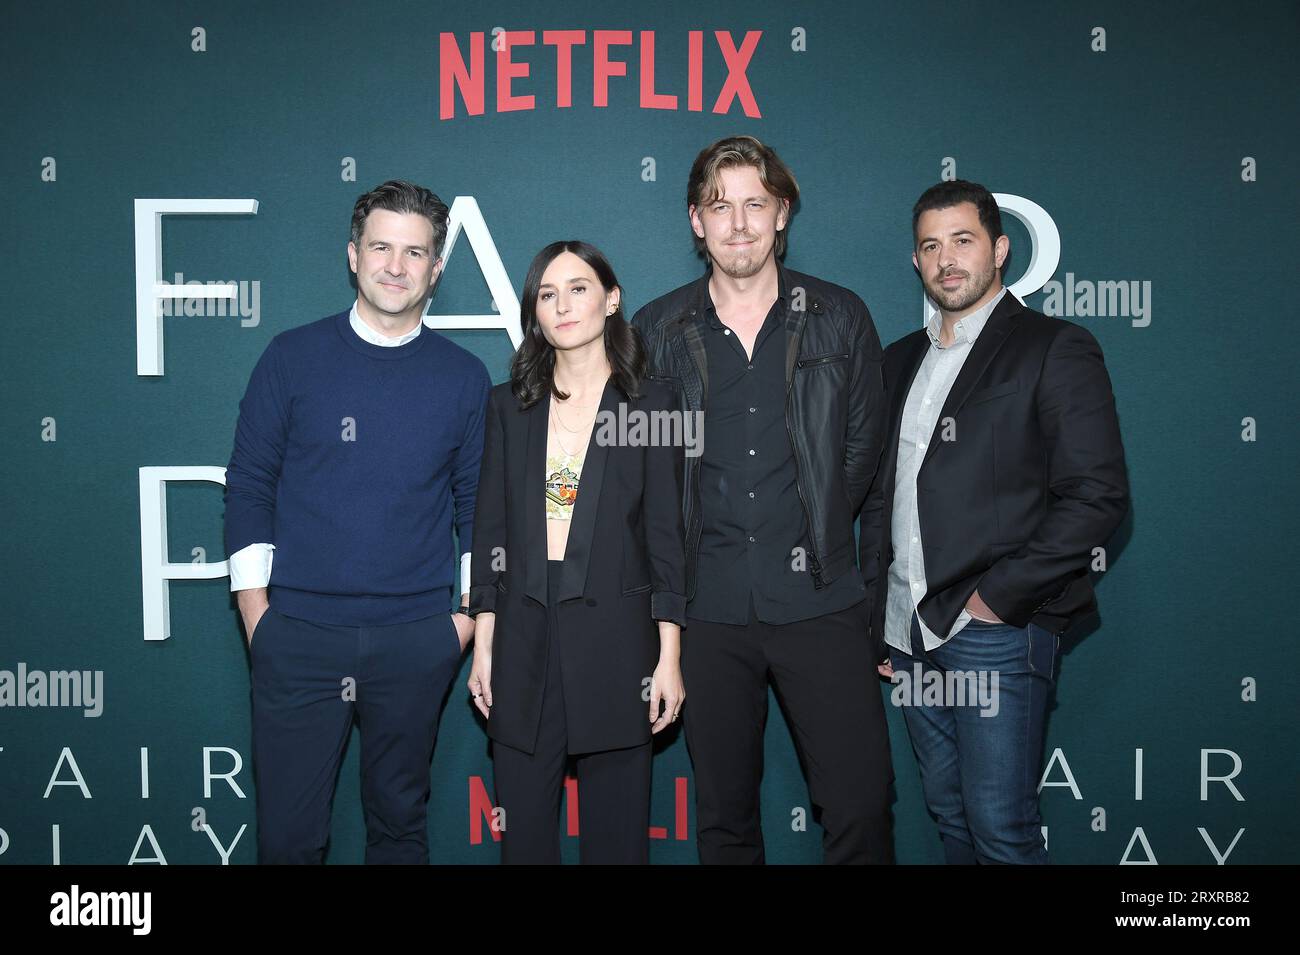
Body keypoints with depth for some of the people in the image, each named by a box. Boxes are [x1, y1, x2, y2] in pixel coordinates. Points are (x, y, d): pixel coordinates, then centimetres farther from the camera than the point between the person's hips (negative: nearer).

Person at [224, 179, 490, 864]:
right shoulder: (292, 357, 1)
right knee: (287, 832, 5)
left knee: (399, 820, 15)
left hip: (417, 639, 1)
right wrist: (253, 603, -2)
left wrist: (472, 610, 3)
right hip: (297, 633, -1)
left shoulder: (464, 377, 4)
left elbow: (475, 500, 9)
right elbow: (248, 485, 3)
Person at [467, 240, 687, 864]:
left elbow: (666, 536, 0)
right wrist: (483, 644, 5)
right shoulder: (510, 404, 9)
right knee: (523, 830, 9)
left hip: (614, 638, -2)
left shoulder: (649, 406, 1)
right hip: (524, 636, 2)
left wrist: (669, 657, -5)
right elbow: (490, 529, 9)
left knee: (615, 832, 7)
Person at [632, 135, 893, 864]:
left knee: (860, 802, -2)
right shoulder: (658, 331, 5)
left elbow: (862, 442, 10)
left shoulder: (840, 319, 4)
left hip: (818, 595, -1)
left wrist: (815, 534, 8)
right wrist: (690, 544, 5)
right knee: (725, 812, 12)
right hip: (709, 604, 1)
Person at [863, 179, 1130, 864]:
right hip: (910, 634, 6)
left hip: (998, 630, -6)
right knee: (950, 818, 16)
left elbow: (1098, 496, -12)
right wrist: (877, 614, 12)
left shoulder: (1054, 350, -5)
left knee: (1002, 830, -2)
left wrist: (997, 597, -15)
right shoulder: (903, 359, 16)